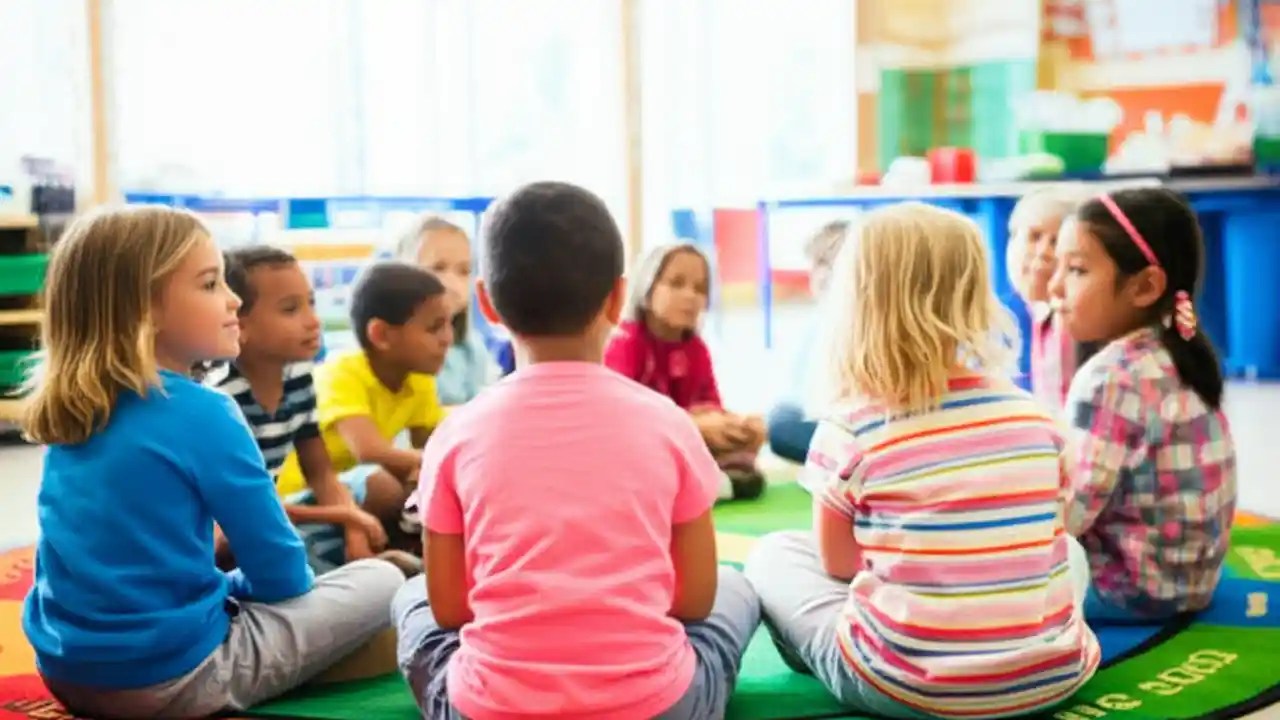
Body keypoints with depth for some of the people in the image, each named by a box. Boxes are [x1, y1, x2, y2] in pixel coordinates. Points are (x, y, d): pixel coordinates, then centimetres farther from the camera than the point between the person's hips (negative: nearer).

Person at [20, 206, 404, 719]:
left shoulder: (70, 414, 4)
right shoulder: (203, 413, -18)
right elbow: (282, 576, -11)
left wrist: (222, 582, 21)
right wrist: (235, 583, 10)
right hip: (168, 677, -8)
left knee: (228, 589, 36)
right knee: (381, 580, 1)